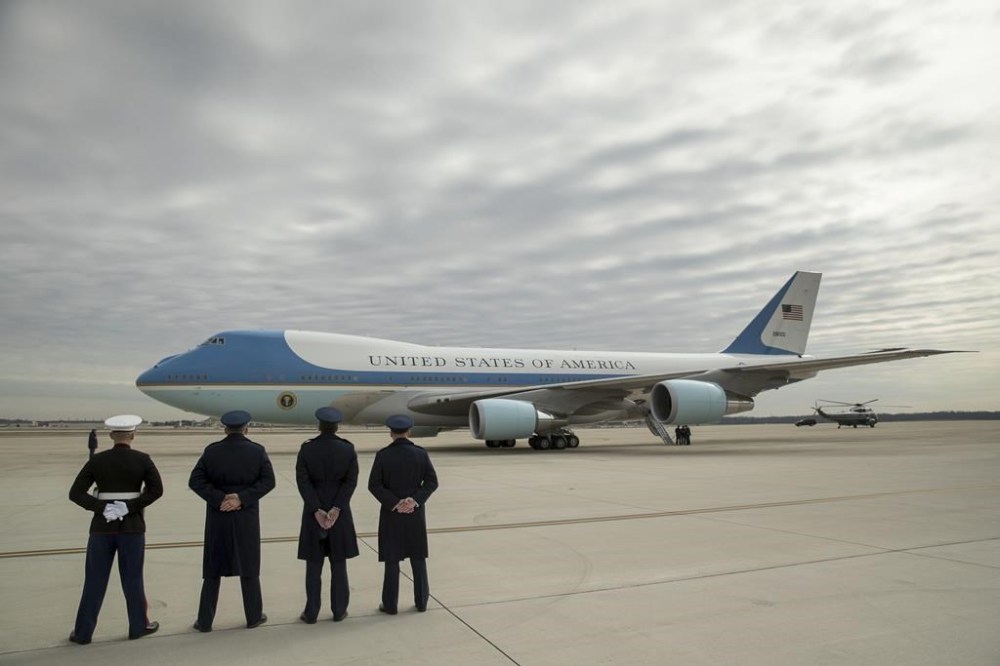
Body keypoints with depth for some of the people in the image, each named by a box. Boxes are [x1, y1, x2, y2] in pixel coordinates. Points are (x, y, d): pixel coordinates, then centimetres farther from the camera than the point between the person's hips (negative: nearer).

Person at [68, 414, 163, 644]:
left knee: (95, 580, 11)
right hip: (132, 525, -1)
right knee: (132, 578, 10)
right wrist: (130, 507, -13)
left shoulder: (97, 460, 0)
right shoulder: (142, 459, -5)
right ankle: (138, 625, 21)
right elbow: (156, 489, -16)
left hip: (102, 526, 1)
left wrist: (103, 509, -11)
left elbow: (76, 493, -6)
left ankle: (83, 632, 18)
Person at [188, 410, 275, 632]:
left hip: (218, 516, 1)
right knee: (248, 566, 11)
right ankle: (254, 616, 20)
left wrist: (219, 499, -12)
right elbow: (268, 481, -12)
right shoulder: (257, 451, -5)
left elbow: (195, 481, -9)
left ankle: (205, 620, 19)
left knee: (213, 568, 12)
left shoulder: (212, 450, -2)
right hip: (246, 516, -1)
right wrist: (241, 498, -14)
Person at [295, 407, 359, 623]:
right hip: (340, 512, 0)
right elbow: (351, 481, -11)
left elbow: (303, 481, -12)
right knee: (338, 564, 10)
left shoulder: (306, 449, -7)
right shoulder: (348, 450, -5)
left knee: (314, 565, 9)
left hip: (314, 511, 0)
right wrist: (336, 509, -14)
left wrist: (317, 511, -14)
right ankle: (339, 611, 17)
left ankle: (311, 613, 16)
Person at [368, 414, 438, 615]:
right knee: (418, 557, 12)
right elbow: (432, 481, -7)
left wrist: (394, 503, -12)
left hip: (391, 513, -1)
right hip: (415, 512, 1)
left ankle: (390, 604, 16)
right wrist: (414, 500, -12)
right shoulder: (421, 454, -5)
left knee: (392, 559, 8)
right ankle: (421, 601, 19)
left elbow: (374, 485, -11)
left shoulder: (382, 455, -9)